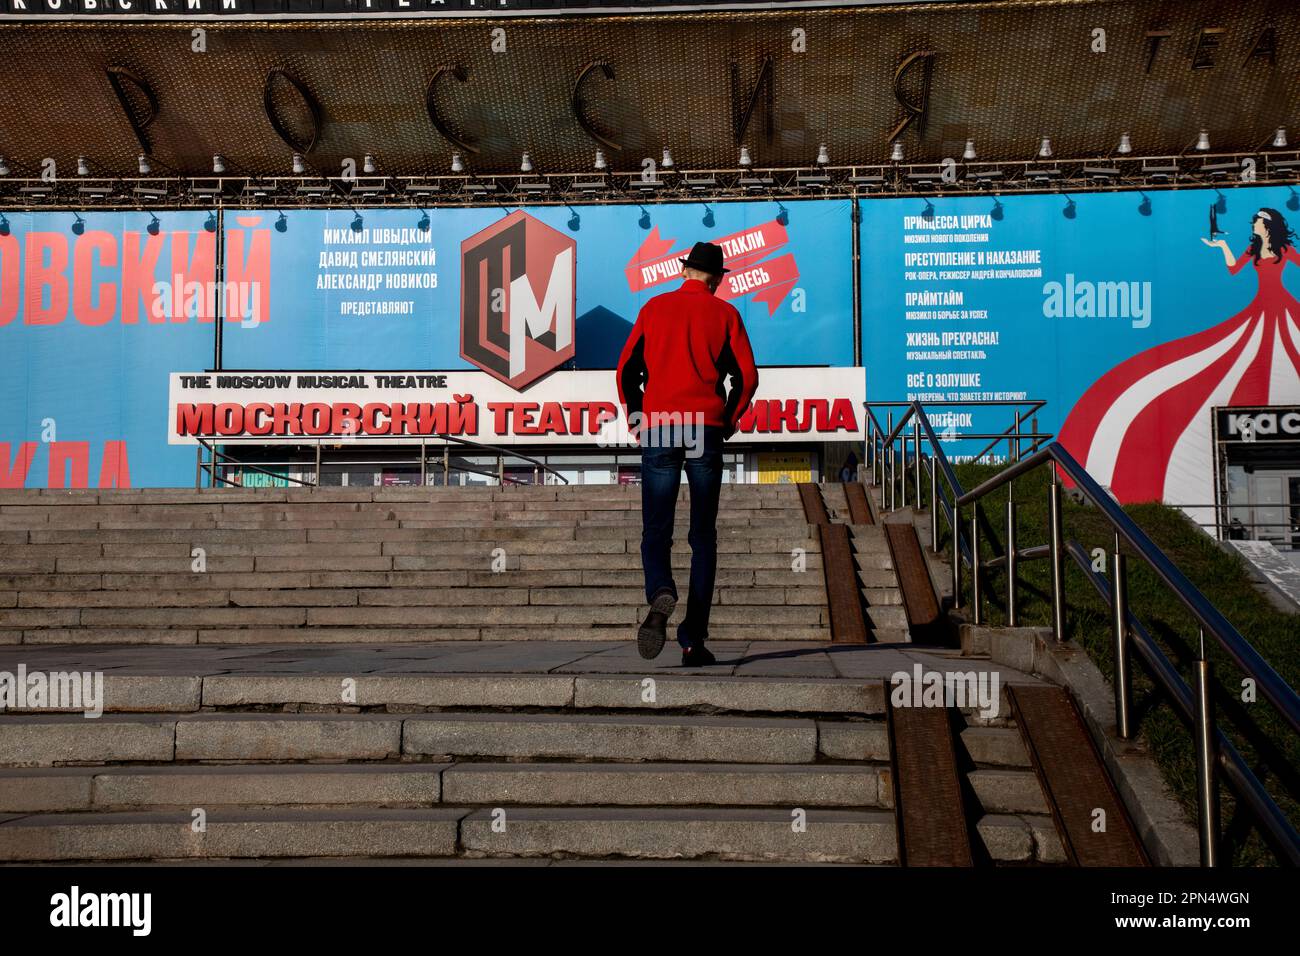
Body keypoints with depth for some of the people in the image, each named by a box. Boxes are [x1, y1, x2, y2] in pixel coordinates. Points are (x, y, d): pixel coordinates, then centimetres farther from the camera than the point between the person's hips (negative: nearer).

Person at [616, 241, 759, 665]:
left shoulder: (654, 307, 11)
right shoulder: (724, 313, 7)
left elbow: (627, 370, 7)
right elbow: (746, 376, 0)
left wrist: (636, 420, 16)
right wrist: (728, 422, 13)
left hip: (657, 427, 1)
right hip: (705, 430, 0)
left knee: (655, 533, 4)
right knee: (703, 538, 7)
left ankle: (661, 595, -29)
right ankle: (693, 640, 3)